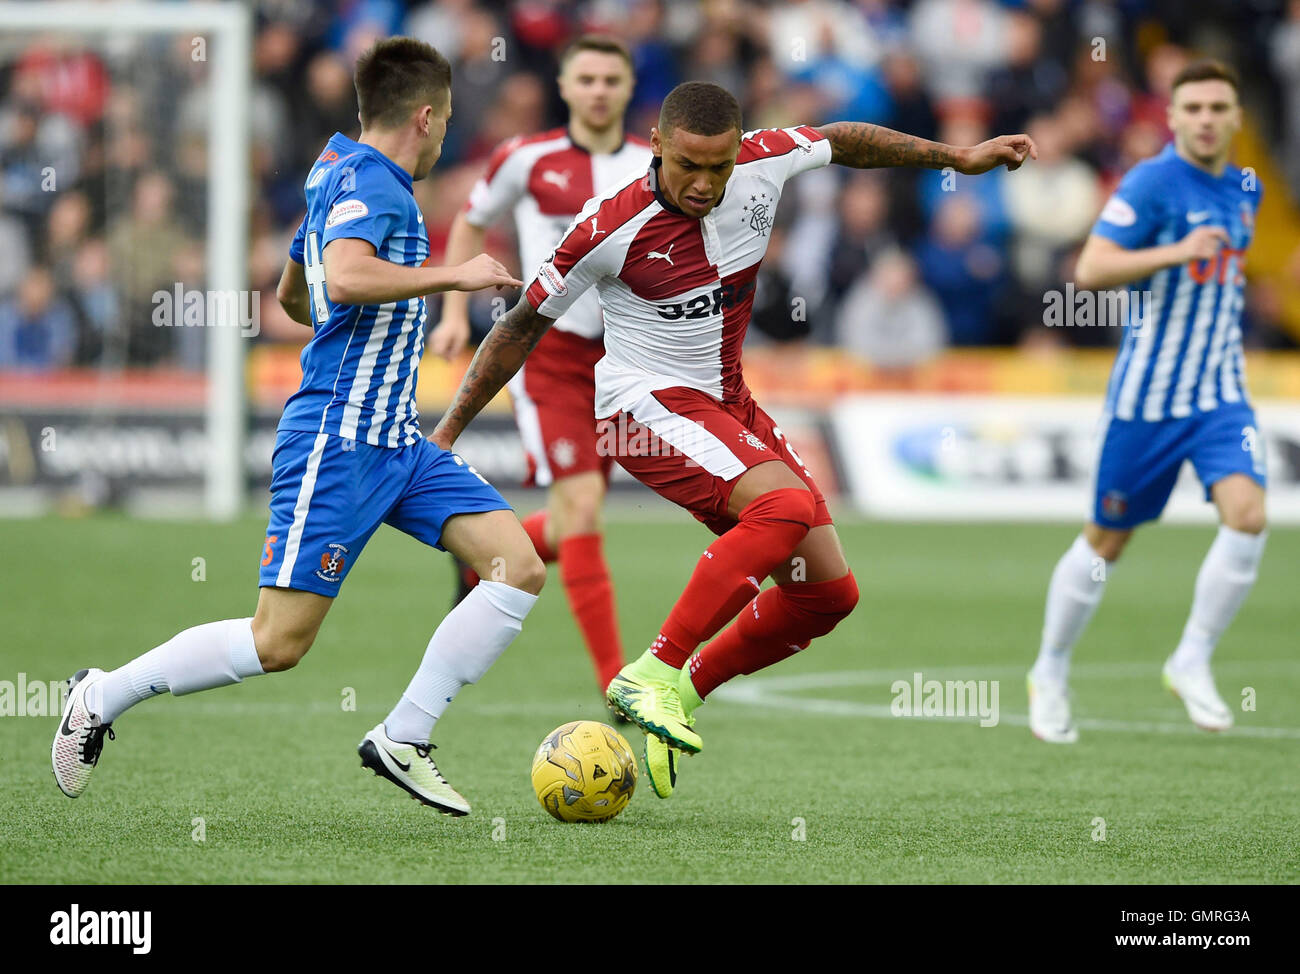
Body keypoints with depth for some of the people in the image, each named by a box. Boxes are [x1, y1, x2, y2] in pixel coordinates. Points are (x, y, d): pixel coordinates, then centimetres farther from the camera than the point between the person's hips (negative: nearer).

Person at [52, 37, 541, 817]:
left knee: (520, 568, -3)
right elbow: (344, 279, -33)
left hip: (396, 442, 10)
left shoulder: (345, 176, 18)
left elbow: (291, 295, 32)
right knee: (279, 643, -11)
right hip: (337, 440, -10)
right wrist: (452, 275, -22)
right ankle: (103, 698, 6)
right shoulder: (368, 182, -12)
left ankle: (403, 740, -1)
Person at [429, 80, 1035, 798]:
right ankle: (650, 676, -30)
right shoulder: (612, 227, -21)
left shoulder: (764, 163, -9)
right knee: (787, 503, -33)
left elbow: (843, 142, 14)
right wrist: (448, 430, -5)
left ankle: (686, 689, 16)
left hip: (728, 403, 7)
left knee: (830, 590, 3)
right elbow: (524, 324, -9)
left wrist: (959, 157, 19)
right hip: (647, 406, -7)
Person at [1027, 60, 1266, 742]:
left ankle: (1192, 662, -3)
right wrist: (1176, 253, -32)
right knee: (1107, 539, 7)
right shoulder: (1153, 181, -13)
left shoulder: (1244, 190, 9)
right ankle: (1050, 673, 27)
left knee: (1247, 514, -18)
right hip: (1145, 396, -5)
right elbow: (1090, 270, -24)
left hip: (1220, 392, 5)